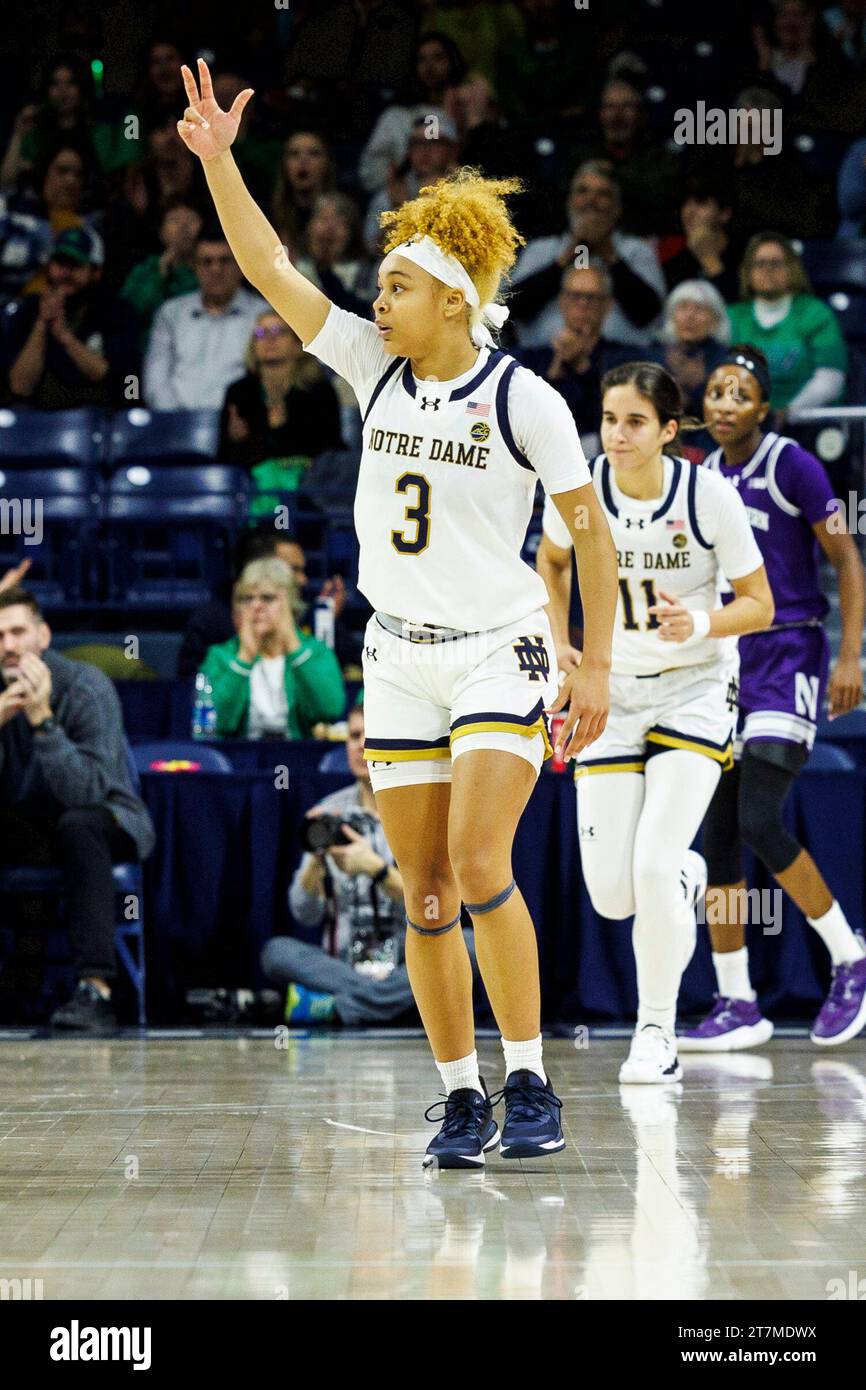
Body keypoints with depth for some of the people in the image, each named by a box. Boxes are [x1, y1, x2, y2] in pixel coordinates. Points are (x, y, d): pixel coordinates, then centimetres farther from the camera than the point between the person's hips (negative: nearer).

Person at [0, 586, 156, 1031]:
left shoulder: (85, 686, -20)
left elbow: (88, 790, -31)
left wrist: (42, 719, -40)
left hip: (108, 819, -4)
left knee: (77, 825, -38)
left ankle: (96, 988, -44)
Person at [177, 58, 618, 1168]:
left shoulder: (523, 399, -9)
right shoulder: (376, 370, 3)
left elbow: (589, 529, -4)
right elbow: (269, 270, 1)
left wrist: (597, 664, -5)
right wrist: (216, 159, -9)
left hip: (498, 652, -5)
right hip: (398, 660, 5)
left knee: (478, 863, -20)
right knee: (424, 895, 3)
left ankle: (529, 1084, -12)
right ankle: (461, 1100, 11)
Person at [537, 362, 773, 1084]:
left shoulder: (709, 495, -16)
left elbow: (759, 604, -7)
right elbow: (552, 560, 14)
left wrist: (701, 624, -26)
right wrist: (561, 643, 3)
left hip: (695, 690, -3)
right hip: (613, 692, 3)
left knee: (654, 865, -21)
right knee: (610, 896, -2)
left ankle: (658, 1032, 0)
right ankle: (685, 876, 36)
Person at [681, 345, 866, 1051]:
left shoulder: (792, 465, -8)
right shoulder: (703, 477, 11)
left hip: (789, 656, -7)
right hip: (724, 661, 7)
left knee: (760, 820, -17)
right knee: (717, 834, 2)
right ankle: (737, 1006, 7)